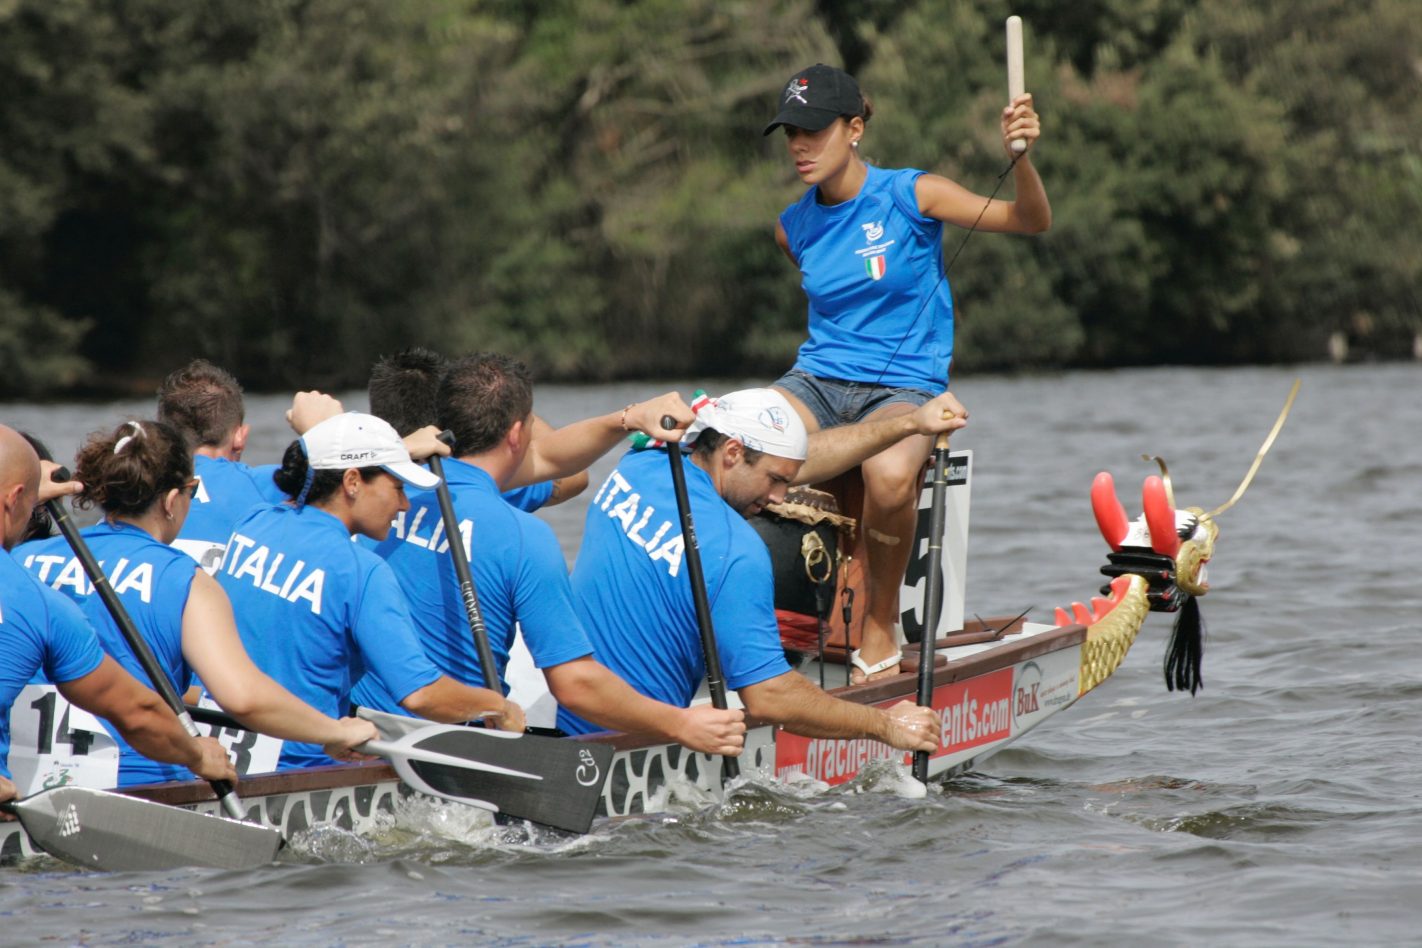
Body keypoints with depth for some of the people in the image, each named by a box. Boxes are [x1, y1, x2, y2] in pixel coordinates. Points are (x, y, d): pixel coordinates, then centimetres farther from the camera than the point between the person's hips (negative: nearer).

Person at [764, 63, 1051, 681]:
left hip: (904, 386, -4)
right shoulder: (793, 228, 10)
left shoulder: (910, 196, -4)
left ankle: (880, 631, -17)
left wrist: (1020, 159, -26)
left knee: (891, 474, -40)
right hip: (817, 379, 4)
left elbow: (1030, 222, -9)